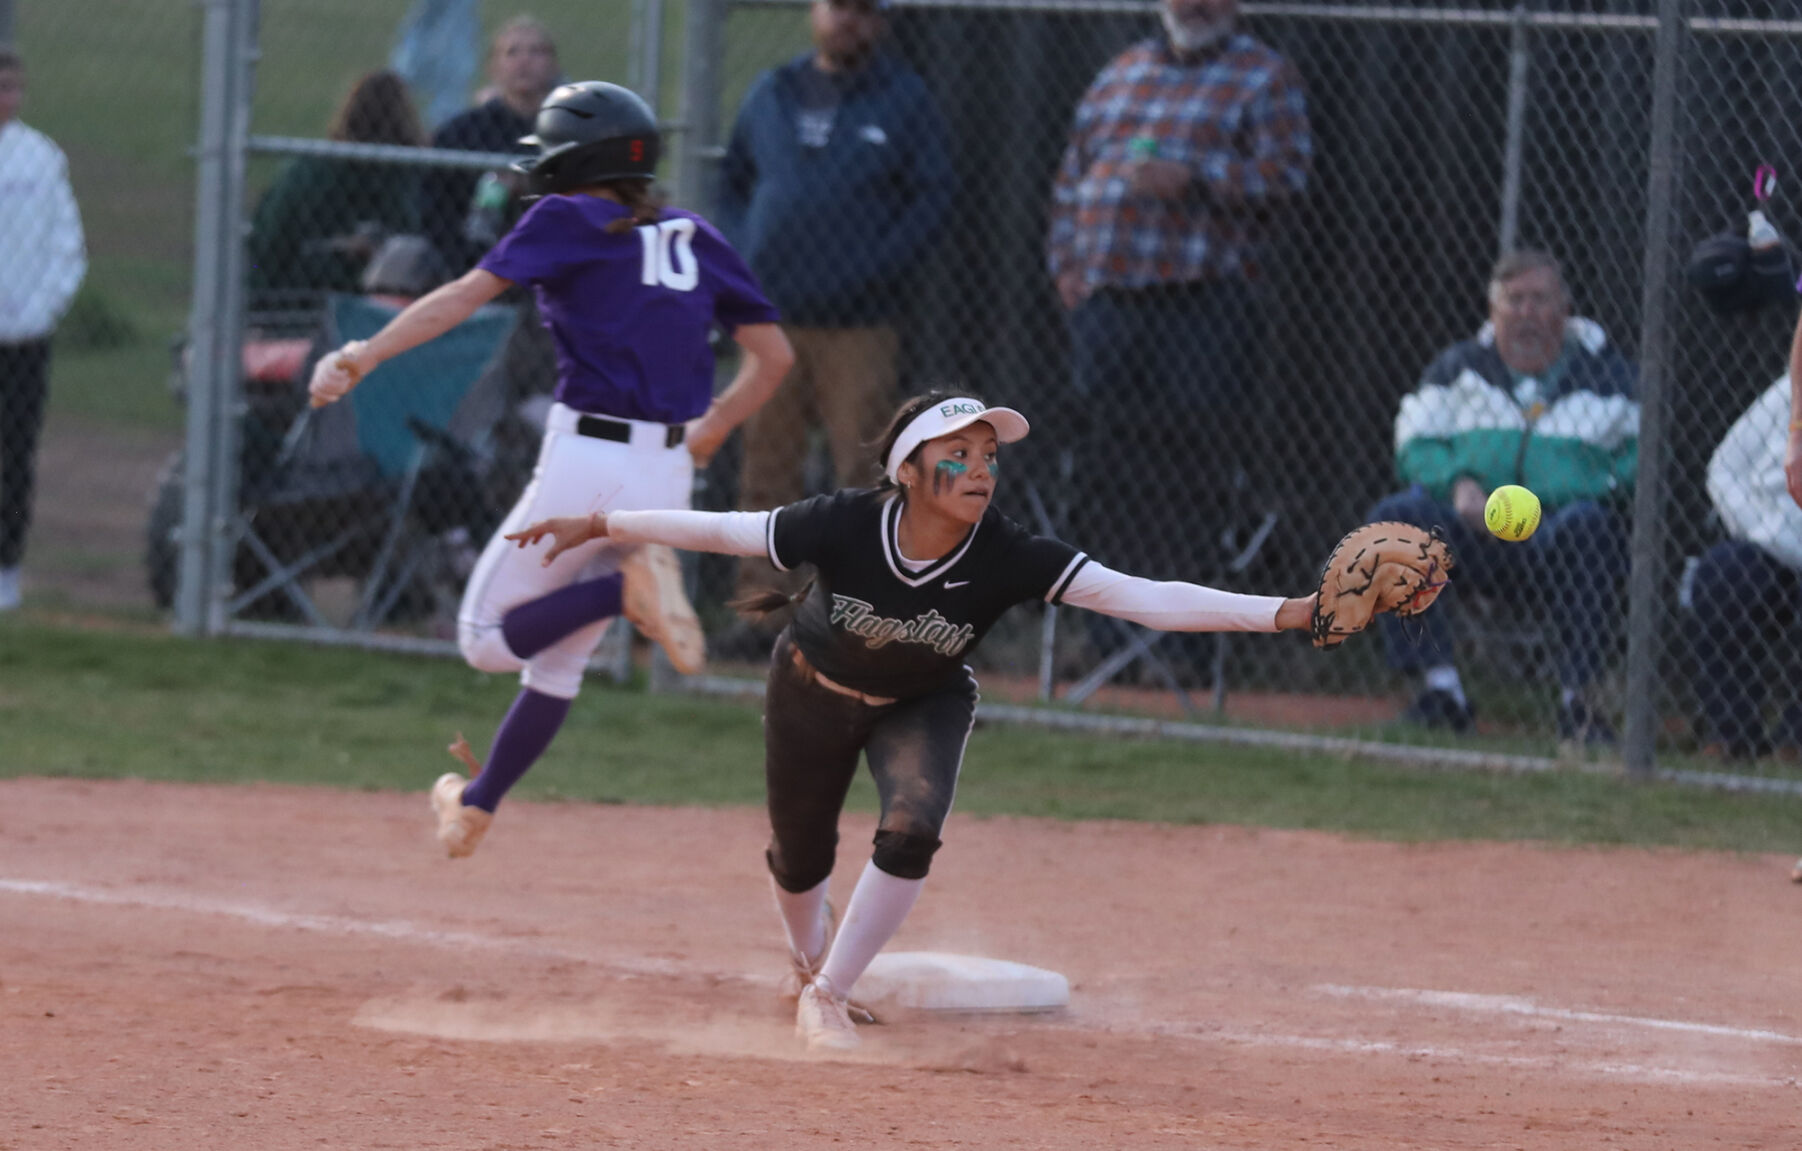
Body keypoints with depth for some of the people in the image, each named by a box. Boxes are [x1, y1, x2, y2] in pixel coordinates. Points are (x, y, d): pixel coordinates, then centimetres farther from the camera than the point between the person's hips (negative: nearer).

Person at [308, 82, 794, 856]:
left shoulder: (570, 221, -3)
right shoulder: (695, 239, 13)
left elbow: (467, 296, -13)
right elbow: (773, 355, 13)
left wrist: (364, 357, -17)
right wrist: (705, 436, 20)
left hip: (585, 464, -6)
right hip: (668, 475, 6)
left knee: (488, 638, 3)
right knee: (557, 659, 21)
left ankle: (627, 589, -18)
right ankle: (477, 805, 28)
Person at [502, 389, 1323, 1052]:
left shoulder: (1008, 558, -35)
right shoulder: (847, 526, -36)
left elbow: (1150, 601, -41)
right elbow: (721, 530, -25)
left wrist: (1286, 614, -50)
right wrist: (599, 527, -23)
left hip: (924, 704, 0)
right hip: (814, 693, 0)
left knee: (909, 833, -24)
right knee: (801, 860, 14)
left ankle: (828, 999, -1)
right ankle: (809, 963, 52)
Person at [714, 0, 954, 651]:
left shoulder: (904, 98, 3)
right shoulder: (773, 94, 14)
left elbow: (935, 195, -1)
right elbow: (733, 183, 20)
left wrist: (878, 272, -11)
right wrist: (741, 263, 4)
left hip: (858, 326, -3)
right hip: (772, 317, 3)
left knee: (862, 471, -6)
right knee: (766, 468, 3)